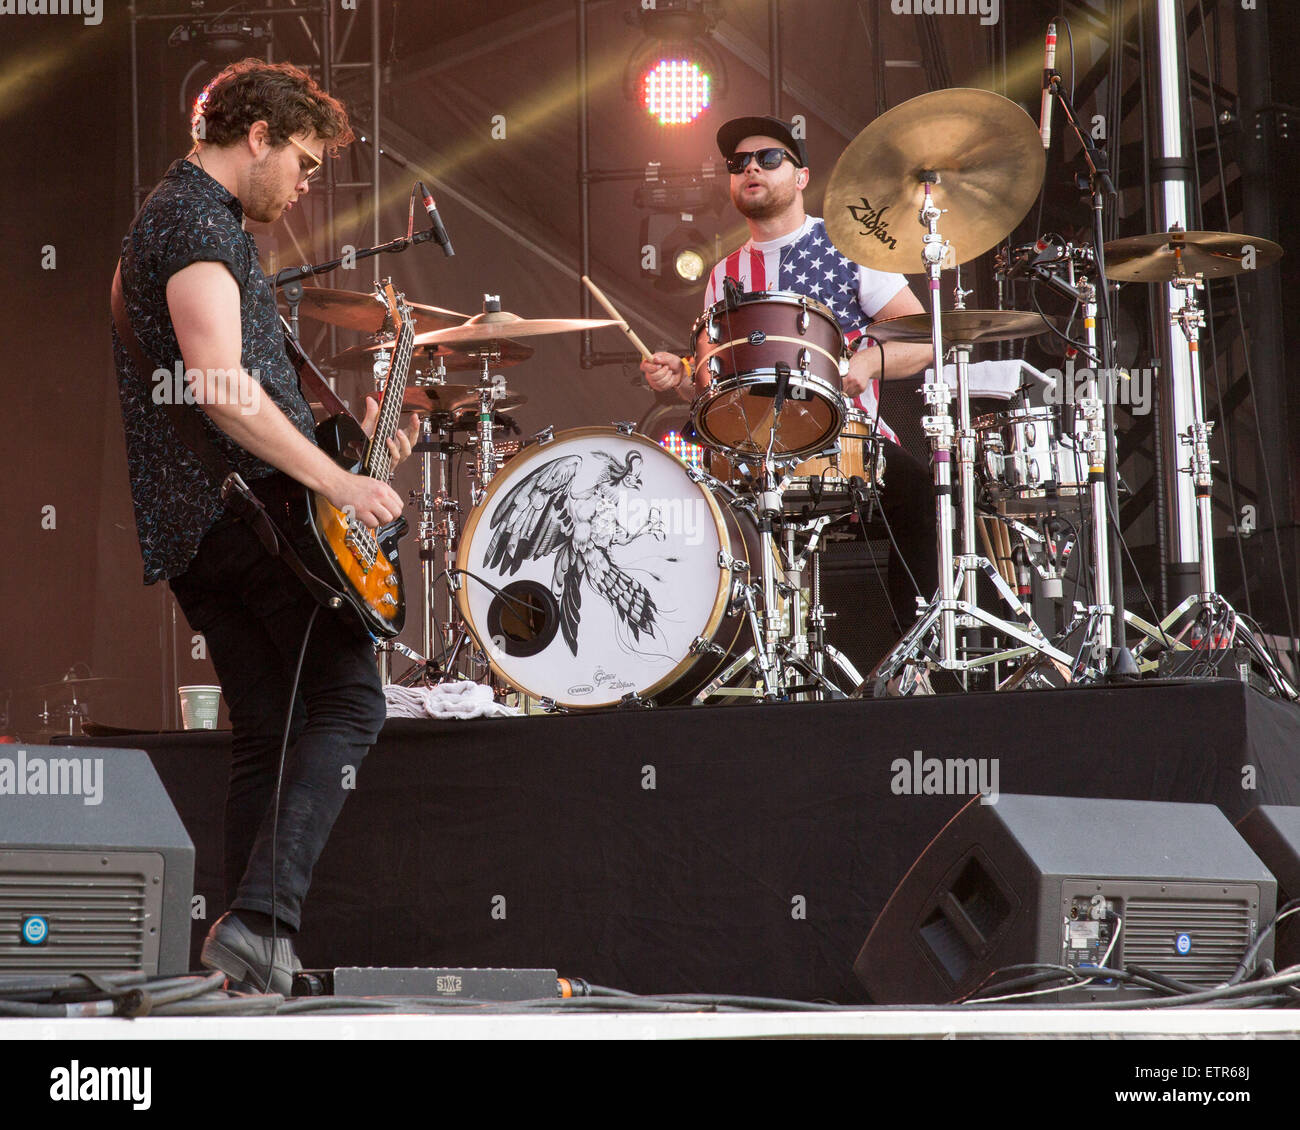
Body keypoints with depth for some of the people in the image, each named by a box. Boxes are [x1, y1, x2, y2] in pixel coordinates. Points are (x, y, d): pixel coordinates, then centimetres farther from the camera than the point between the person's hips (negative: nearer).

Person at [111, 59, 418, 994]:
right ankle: (262, 918, -18)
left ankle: (254, 959, 8)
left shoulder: (176, 215, 25)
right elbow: (219, 385, -23)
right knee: (348, 704, -7)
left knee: (266, 735, 11)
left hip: (184, 526, 10)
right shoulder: (199, 221, -9)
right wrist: (336, 480, -22)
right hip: (252, 506, -10)